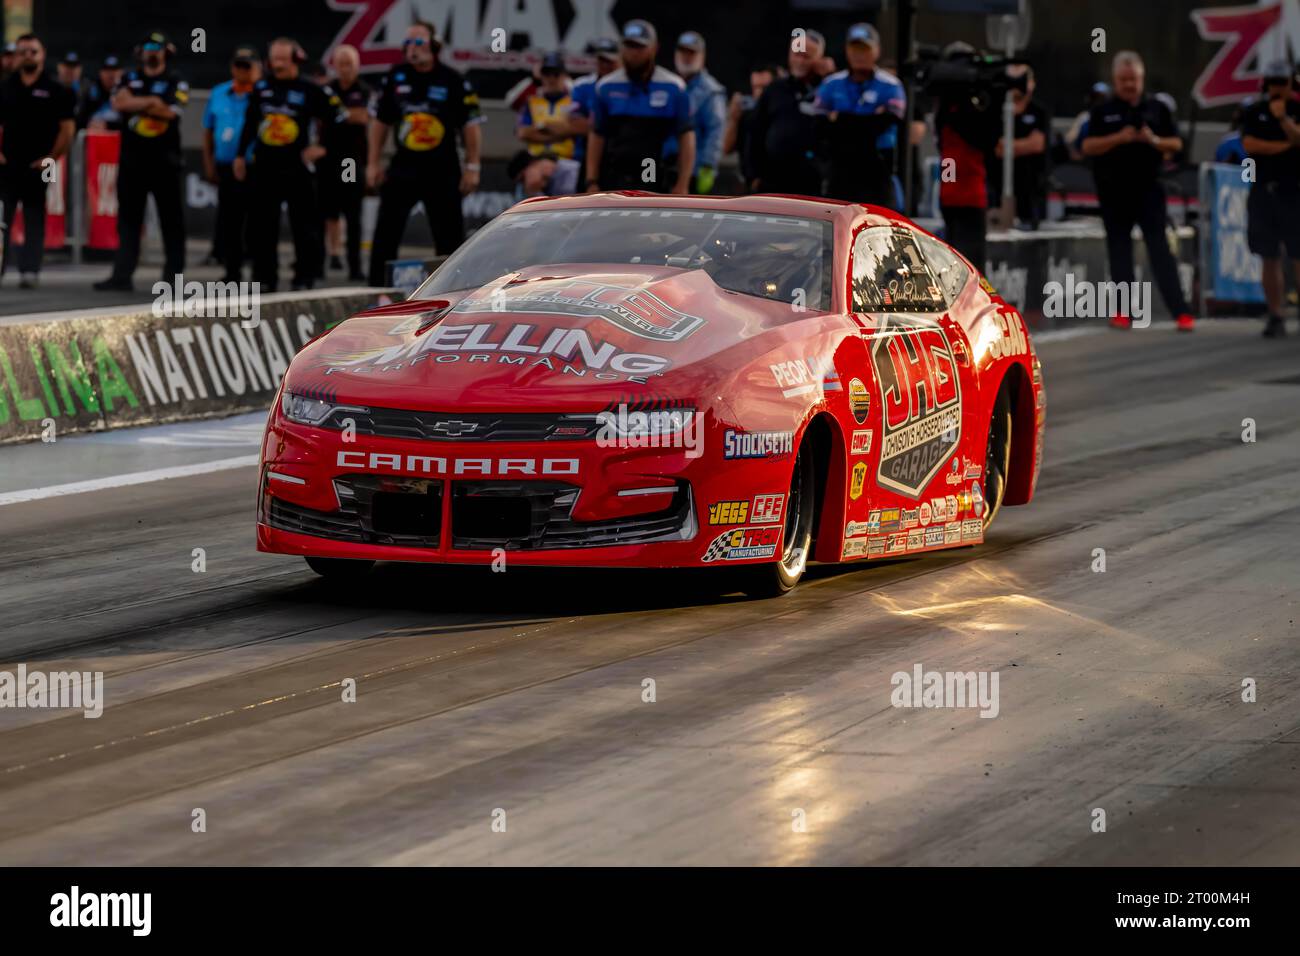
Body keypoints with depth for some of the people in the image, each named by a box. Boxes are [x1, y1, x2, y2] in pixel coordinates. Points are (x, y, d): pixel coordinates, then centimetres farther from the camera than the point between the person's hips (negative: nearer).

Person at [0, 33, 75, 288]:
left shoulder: (55, 90, 2)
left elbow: (66, 129, 1)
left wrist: (51, 158, -6)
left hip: (37, 167, -2)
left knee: (34, 220, 0)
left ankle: (29, 271, 1)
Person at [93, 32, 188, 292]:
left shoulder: (176, 83, 4)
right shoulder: (130, 79, 13)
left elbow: (169, 112, -12)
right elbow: (118, 102, -6)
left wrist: (133, 103, -6)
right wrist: (151, 101, -12)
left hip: (164, 161, -3)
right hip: (132, 160, 3)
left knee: (171, 220, 0)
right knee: (128, 219, 3)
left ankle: (172, 275, 5)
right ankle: (122, 274, 4)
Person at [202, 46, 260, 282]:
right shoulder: (219, 94, 13)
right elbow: (208, 131, 19)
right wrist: (208, 163, 12)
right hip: (226, 169, 5)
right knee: (228, 222, 7)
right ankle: (232, 271, 15)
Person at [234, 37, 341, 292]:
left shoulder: (311, 91, -5)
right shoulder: (261, 88, 9)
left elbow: (336, 118, 0)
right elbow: (249, 124, 18)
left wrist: (322, 146, -4)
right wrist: (240, 155, 18)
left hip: (296, 168, -4)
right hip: (263, 166, 4)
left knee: (305, 227, -2)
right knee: (261, 227, 7)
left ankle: (304, 278, 4)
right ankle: (265, 278, 15)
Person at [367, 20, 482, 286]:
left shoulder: (453, 81, -6)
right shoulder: (395, 78, 3)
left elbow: (471, 125, -2)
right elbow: (380, 122, 12)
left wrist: (472, 167, -5)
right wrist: (373, 163, 9)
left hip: (443, 171, -2)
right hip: (403, 167, 2)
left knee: (450, 236, 2)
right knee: (385, 234, -3)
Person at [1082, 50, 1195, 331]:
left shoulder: (1157, 108, 7)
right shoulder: (1103, 111, 5)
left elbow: (1176, 143, 8)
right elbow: (1088, 147, -3)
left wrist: (1155, 140, -13)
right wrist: (1118, 138, -17)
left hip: (1148, 188, -1)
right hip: (1114, 190, 1)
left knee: (1159, 248, -6)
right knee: (1119, 250, 5)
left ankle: (1180, 311, -11)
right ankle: (1124, 311, 11)